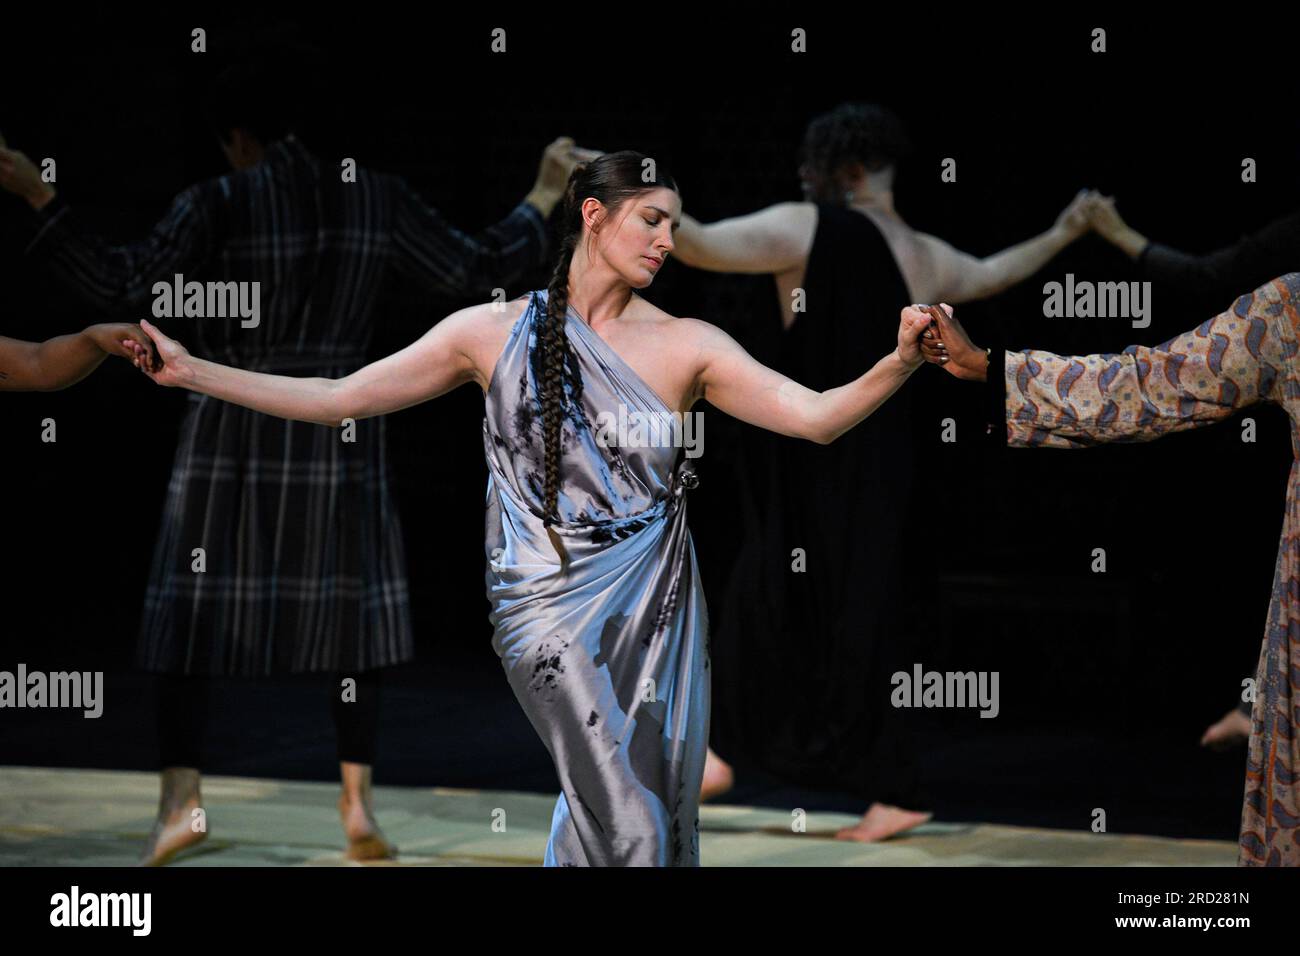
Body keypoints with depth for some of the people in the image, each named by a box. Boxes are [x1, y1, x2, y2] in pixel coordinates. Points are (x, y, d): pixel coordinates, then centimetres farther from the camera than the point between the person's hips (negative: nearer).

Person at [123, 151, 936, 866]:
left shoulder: (685, 344, 5)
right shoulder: (495, 332, 4)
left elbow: (817, 417, -5)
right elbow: (336, 400, 7)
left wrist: (900, 363, -24)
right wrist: (189, 372, 3)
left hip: (655, 605, 3)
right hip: (556, 605, -2)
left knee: (663, 811, 2)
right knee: (625, 820, -15)